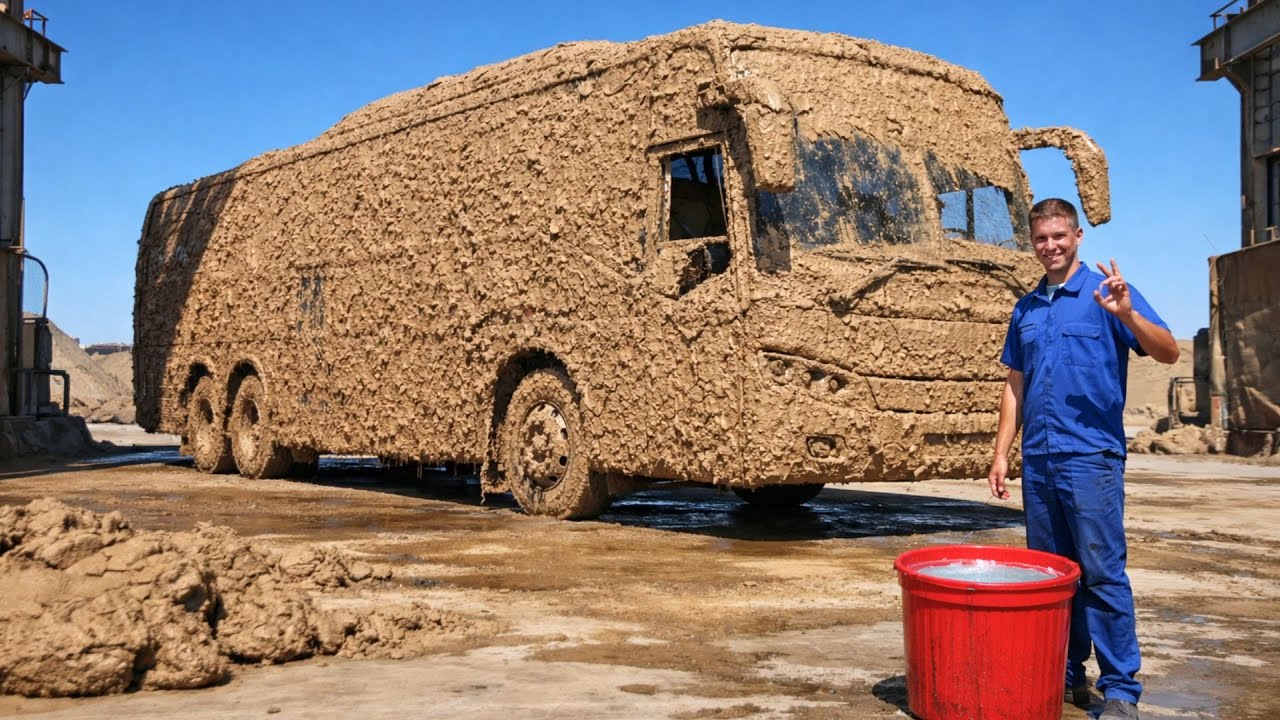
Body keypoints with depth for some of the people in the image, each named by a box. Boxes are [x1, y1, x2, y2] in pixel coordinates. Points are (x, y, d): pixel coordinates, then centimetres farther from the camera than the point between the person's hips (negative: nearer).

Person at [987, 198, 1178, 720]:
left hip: (1091, 456, -6)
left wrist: (1127, 314, -30)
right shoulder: (1025, 309, 14)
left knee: (1102, 573, -6)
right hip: (1038, 459, 6)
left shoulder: (1106, 292, -2)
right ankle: (1064, 676, 21)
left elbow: (1168, 353, -12)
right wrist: (1002, 453, 11)